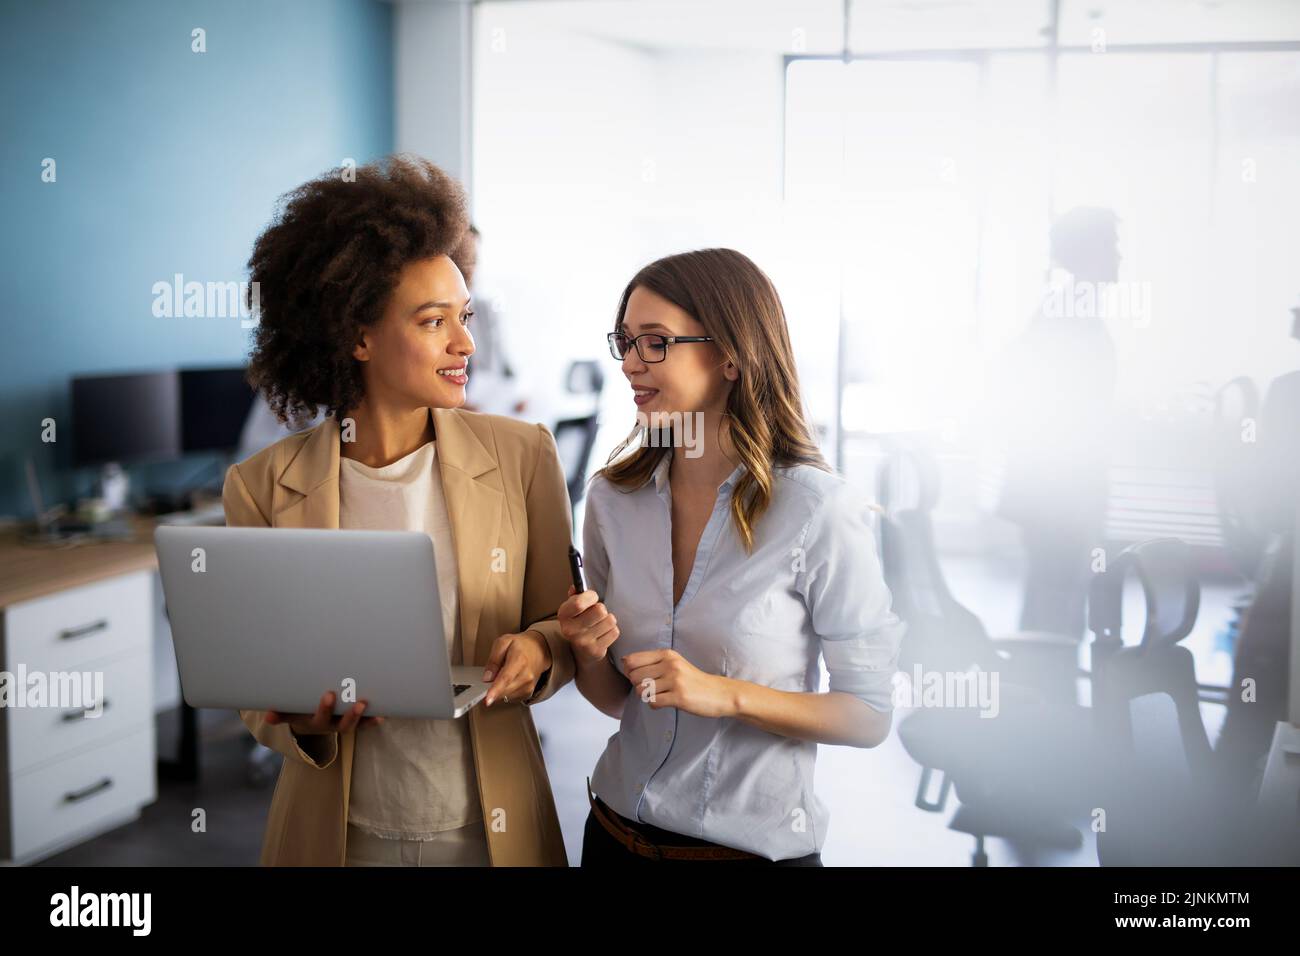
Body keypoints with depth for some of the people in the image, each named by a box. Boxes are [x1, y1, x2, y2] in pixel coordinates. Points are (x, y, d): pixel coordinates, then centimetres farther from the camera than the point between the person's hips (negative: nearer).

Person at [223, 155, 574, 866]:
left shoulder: (522, 457, -6)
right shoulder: (264, 487, -8)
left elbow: (565, 624, 4)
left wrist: (538, 650, -17)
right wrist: (304, 720, -21)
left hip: (494, 827, 1)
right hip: (342, 833, -1)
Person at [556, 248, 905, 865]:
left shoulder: (819, 510, -17)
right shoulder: (613, 499, -3)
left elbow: (868, 716, -13)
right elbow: (613, 700, 6)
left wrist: (727, 694, -24)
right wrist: (588, 652, -15)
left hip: (755, 845, -4)